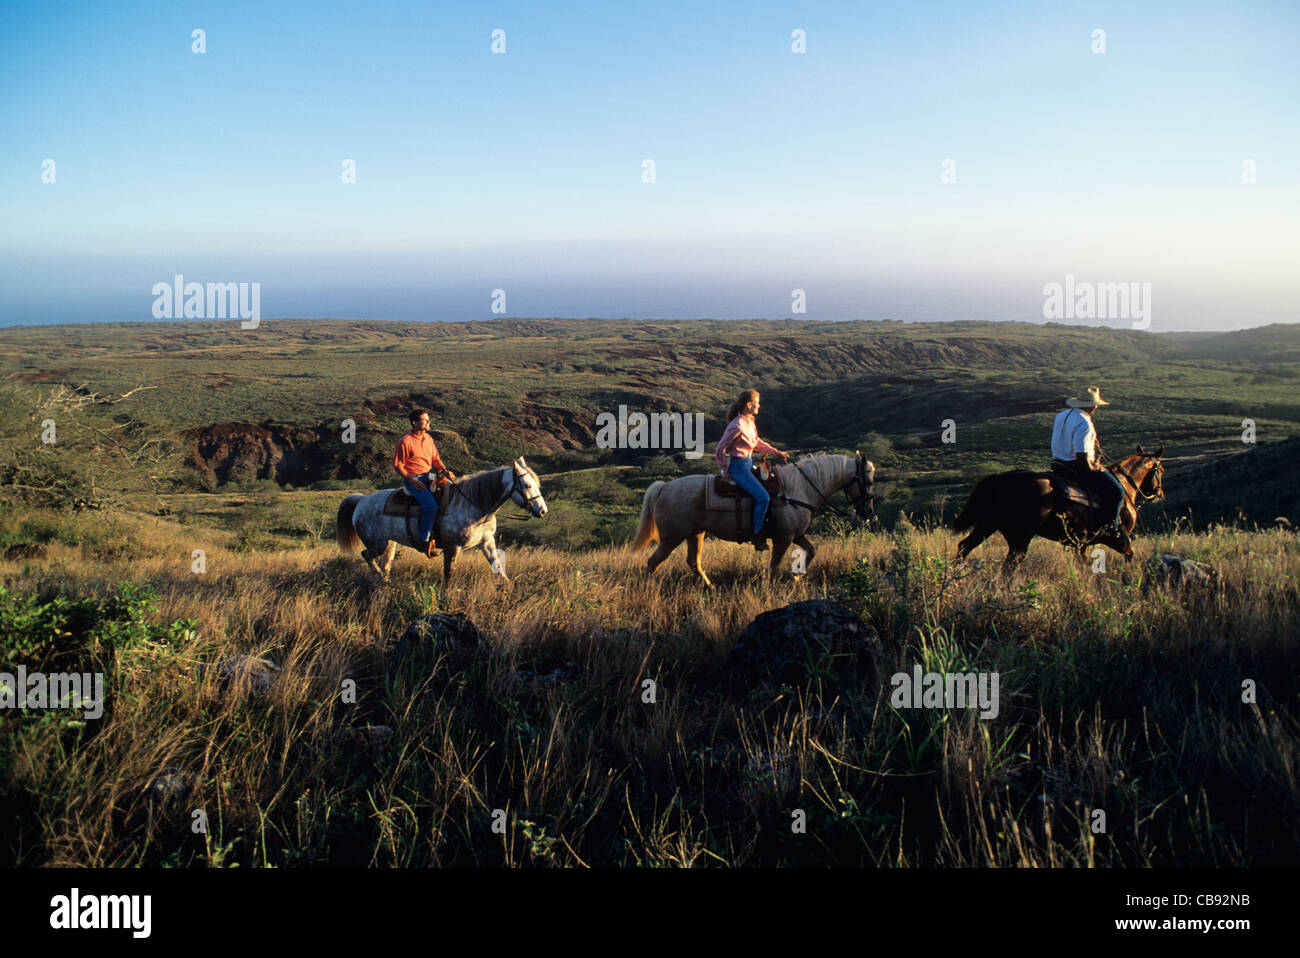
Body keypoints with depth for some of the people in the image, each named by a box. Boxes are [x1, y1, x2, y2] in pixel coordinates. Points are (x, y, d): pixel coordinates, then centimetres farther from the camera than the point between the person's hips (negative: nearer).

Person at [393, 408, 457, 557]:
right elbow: (398, 465, -8)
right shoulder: (405, 442, -11)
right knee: (431, 505, -27)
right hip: (413, 479, -7)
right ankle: (426, 541, -17)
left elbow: (435, 458, 19)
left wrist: (444, 470, -1)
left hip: (429, 475, 7)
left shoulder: (428, 438, 11)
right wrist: (412, 481, -17)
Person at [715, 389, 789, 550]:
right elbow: (720, 449, -16)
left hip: (749, 464, 10)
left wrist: (777, 452, 13)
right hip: (739, 467, -10)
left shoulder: (750, 422, 7)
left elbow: (758, 443, 20)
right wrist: (726, 472, -8)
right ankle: (758, 538, -9)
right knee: (763, 497, -18)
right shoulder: (737, 426, -22)